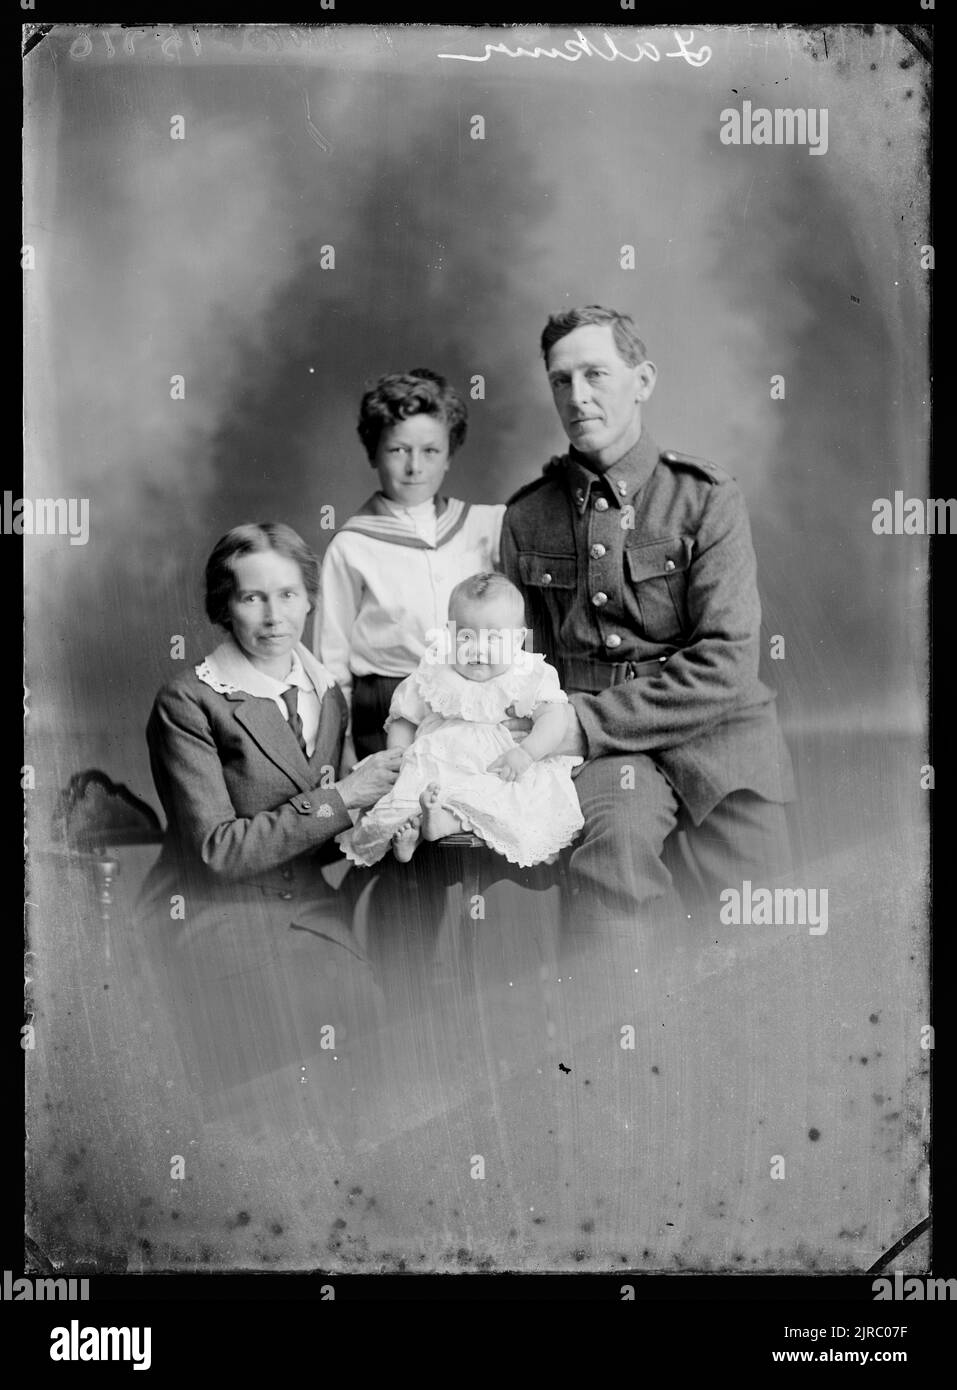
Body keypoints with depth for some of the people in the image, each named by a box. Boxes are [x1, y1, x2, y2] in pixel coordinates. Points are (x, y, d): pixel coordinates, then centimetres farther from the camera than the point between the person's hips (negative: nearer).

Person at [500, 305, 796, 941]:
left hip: (714, 733, 0)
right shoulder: (528, 514, 10)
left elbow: (727, 661, -9)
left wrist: (590, 720, -15)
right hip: (601, 746, 1)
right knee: (614, 830, -32)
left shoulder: (706, 496, 0)